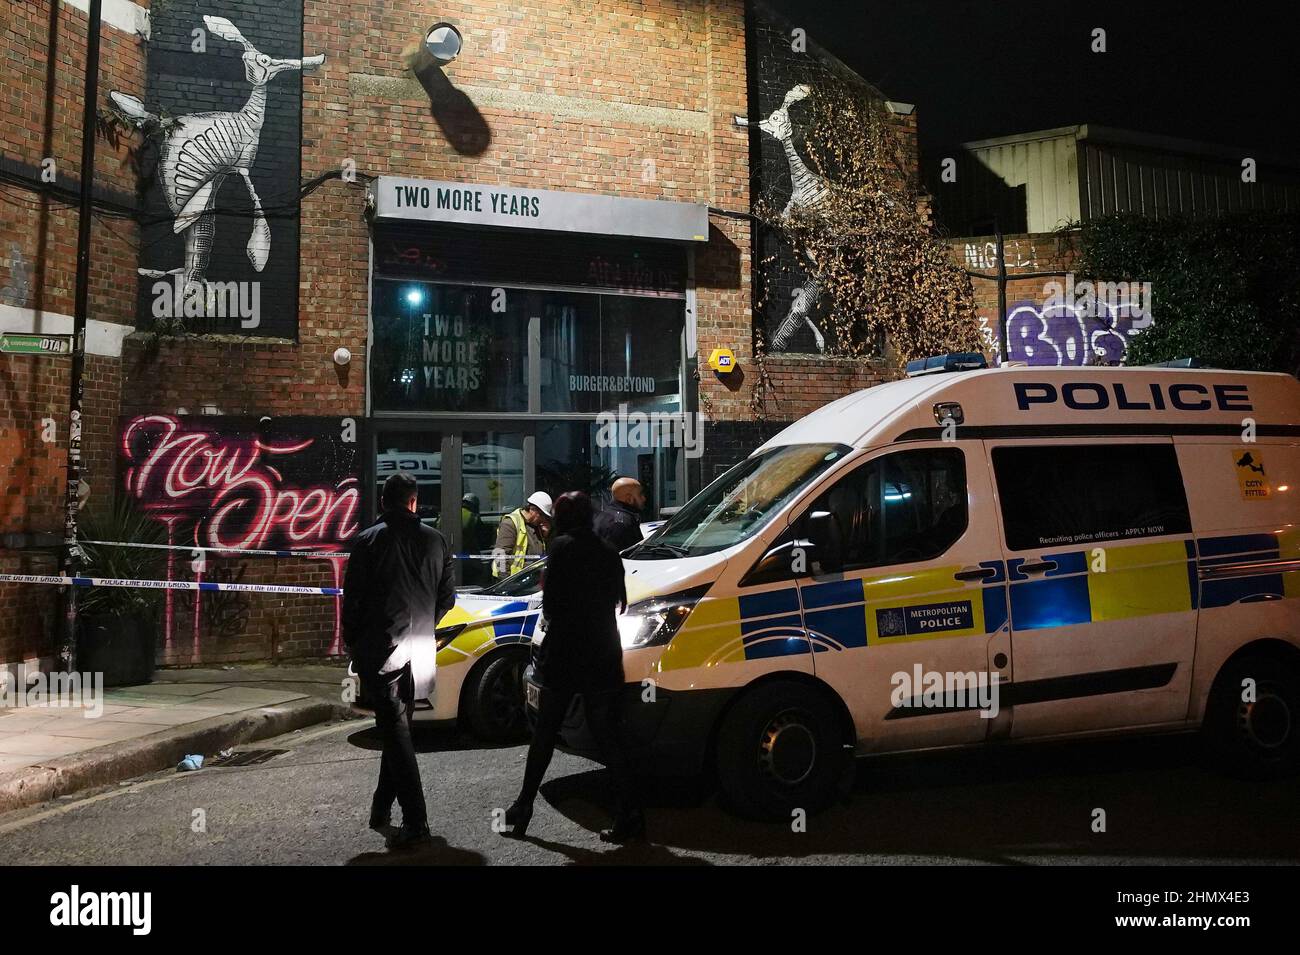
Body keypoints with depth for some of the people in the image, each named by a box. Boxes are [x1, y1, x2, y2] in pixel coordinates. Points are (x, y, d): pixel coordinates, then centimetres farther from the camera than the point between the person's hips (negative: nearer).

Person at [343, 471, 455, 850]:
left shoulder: (368, 541, -6)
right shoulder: (435, 541, 5)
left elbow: (352, 598, -5)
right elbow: (447, 597, 10)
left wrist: (352, 644, 9)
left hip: (380, 651, -4)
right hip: (419, 652, 4)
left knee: (395, 732, -4)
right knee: (398, 729, 17)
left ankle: (415, 821, -8)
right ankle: (382, 809, 26)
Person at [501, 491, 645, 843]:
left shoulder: (563, 547, -7)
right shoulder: (609, 553, 9)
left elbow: (551, 603, -10)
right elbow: (619, 602, 12)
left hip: (564, 654, -4)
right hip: (604, 656, 4)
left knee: (545, 733, 10)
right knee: (607, 736, 7)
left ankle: (523, 808, 19)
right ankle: (629, 814, 1)